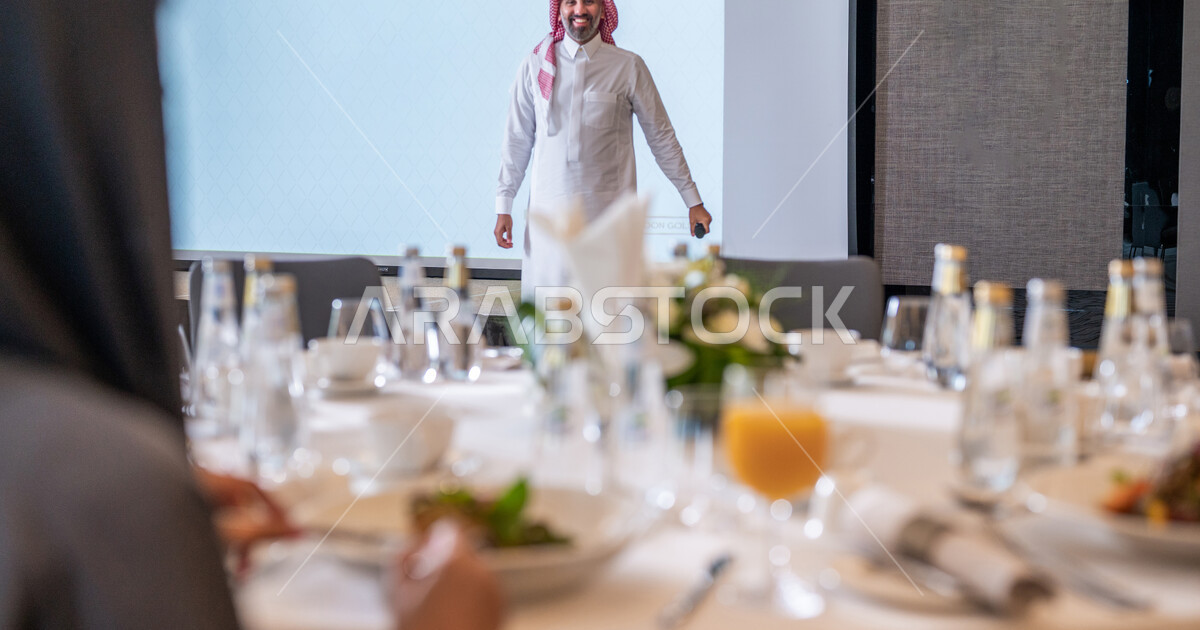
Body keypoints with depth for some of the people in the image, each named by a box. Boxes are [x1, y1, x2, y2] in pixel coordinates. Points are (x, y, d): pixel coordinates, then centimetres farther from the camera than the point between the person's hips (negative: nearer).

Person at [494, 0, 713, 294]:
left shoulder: (628, 66, 2)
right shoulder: (535, 65, 6)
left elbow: (661, 136, 7)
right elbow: (517, 140, 11)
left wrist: (693, 201, 8)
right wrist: (503, 206, 9)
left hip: (610, 212, -1)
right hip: (549, 210, 1)